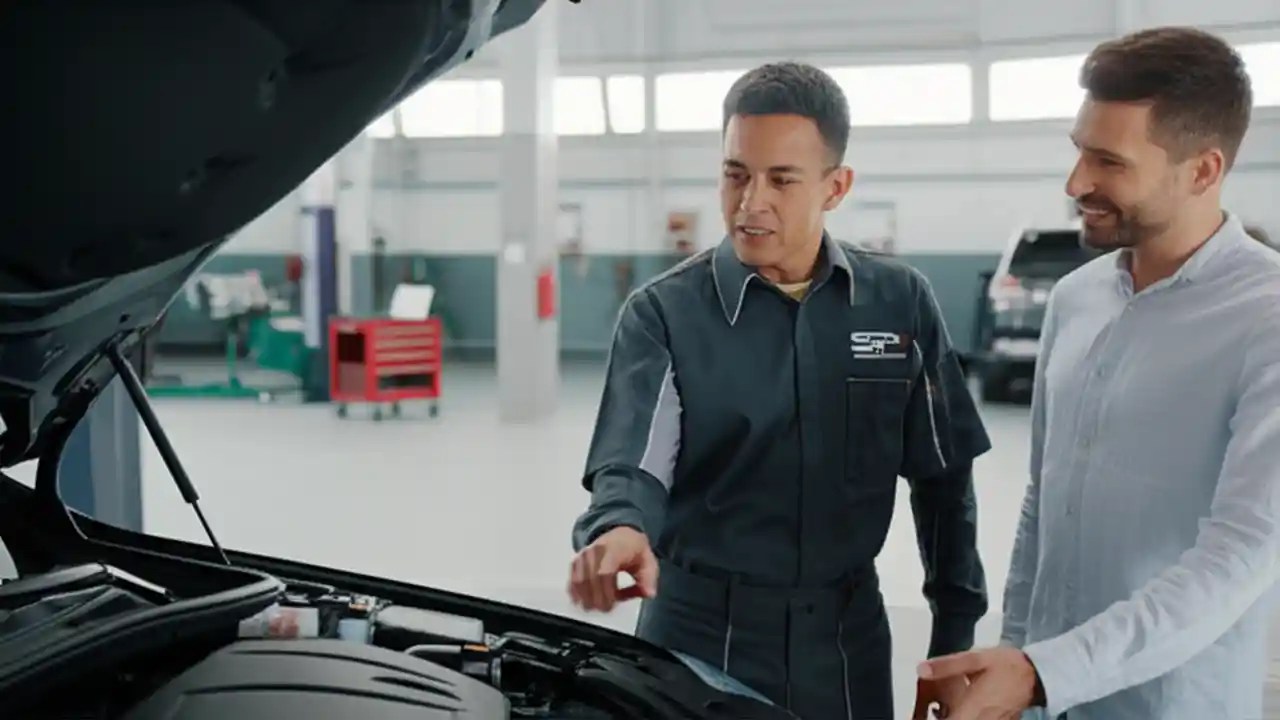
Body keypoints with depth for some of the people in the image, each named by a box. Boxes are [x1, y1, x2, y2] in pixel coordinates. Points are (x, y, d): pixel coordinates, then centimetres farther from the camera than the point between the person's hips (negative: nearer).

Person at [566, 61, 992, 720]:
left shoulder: (900, 303, -1)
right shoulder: (663, 313, -9)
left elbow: (944, 478, 6)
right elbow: (631, 465, -20)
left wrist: (955, 637, 5)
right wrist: (619, 530, -43)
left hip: (848, 634, 3)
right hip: (702, 632, -2)